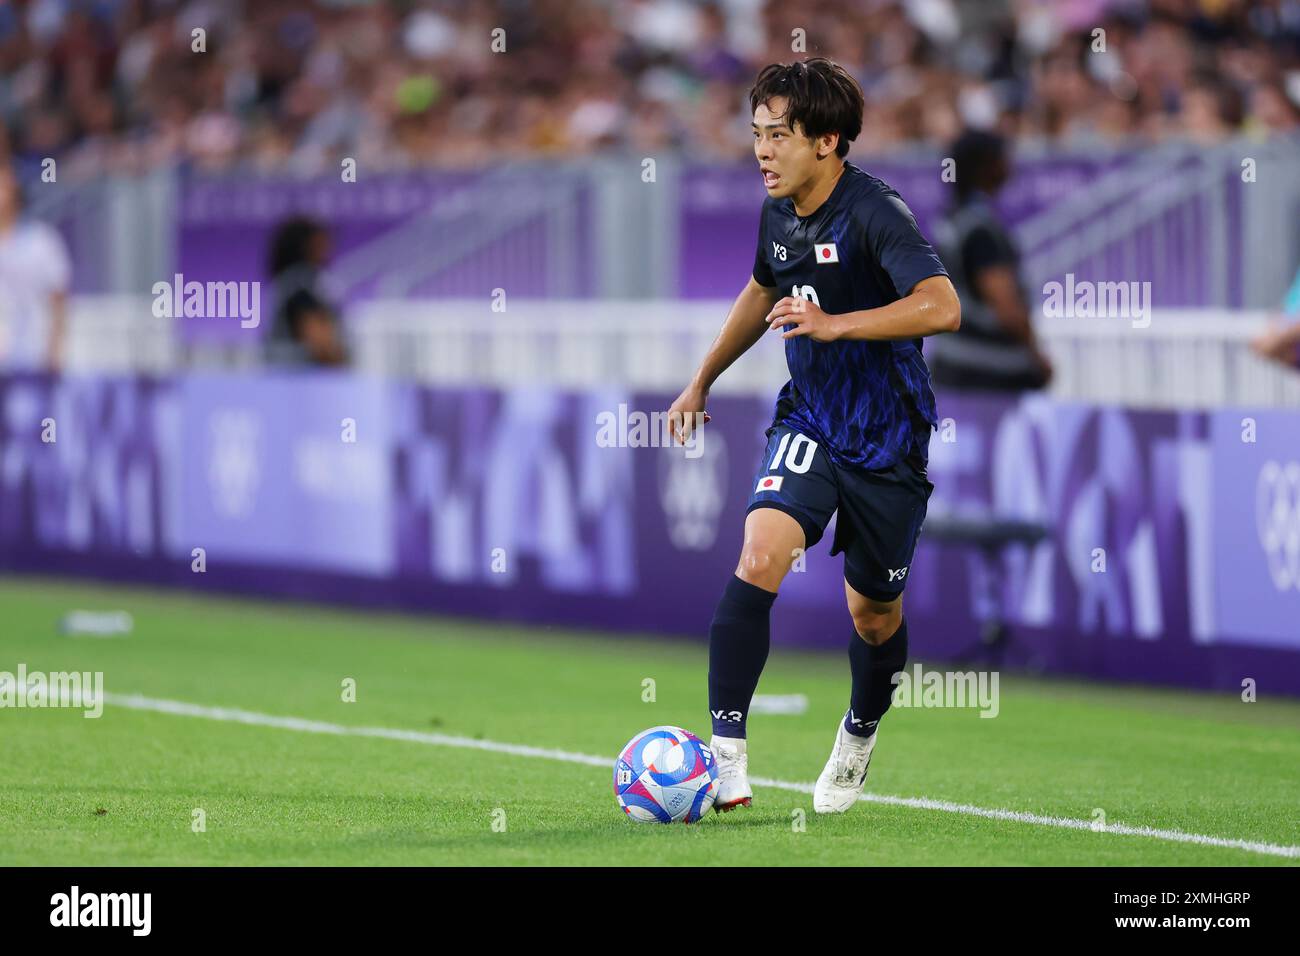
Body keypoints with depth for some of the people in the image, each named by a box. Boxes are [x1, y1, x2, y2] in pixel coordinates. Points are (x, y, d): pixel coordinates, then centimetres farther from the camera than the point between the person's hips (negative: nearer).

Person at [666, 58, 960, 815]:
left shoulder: (873, 212, -20)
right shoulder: (779, 213, 3)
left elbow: (941, 306, -33)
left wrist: (835, 325, -35)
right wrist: (703, 381, 31)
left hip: (887, 439, -4)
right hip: (808, 421, 4)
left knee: (875, 615, 11)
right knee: (759, 558, -21)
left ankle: (859, 737, 42)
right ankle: (726, 751, -22)